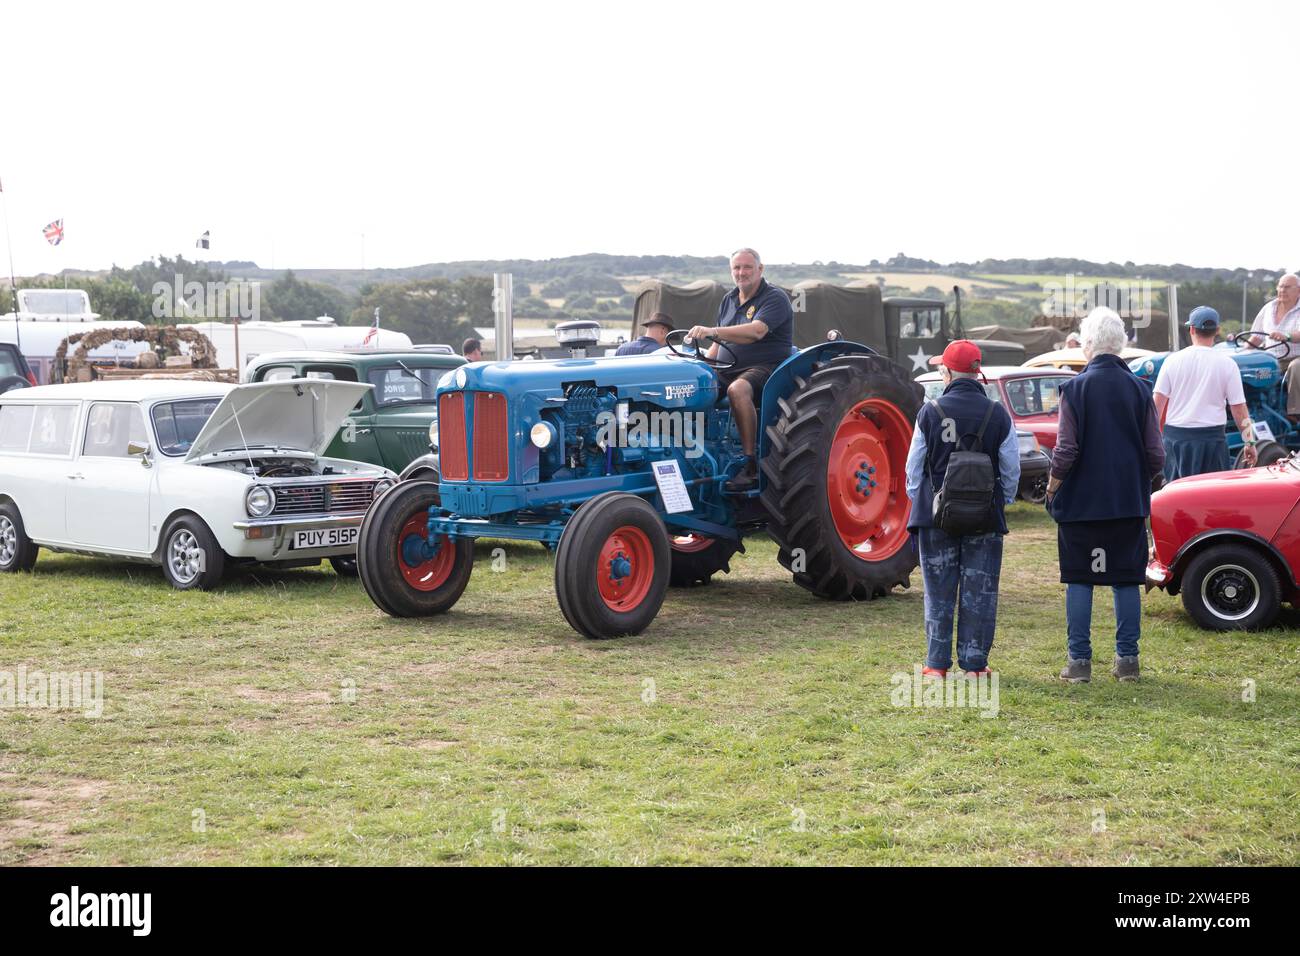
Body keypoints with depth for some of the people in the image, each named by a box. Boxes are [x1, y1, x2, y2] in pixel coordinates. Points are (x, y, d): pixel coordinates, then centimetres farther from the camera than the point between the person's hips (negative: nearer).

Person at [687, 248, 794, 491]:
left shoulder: (775, 298, -7)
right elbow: (719, 344, 23)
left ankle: (751, 466, -34)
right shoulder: (729, 300, 18)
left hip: (766, 367, -7)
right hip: (728, 369, 7)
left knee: (737, 389, -39)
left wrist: (714, 331, -36)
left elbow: (756, 331, -25)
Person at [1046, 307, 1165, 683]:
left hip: (1081, 501, -3)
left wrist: (1052, 489, 3)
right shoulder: (1138, 388, 1)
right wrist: (1147, 481, 19)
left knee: (1079, 580, 4)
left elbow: (1065, 450, -11)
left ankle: (1079, 660, 3)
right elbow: (1155, 453, 2)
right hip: (1129, 502, 3)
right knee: (1127, 580, 8)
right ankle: (1127, 660, 10)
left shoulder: (1075, 387, -8)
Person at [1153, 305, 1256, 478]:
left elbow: (1158, 403, 0)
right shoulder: (1226, 364, -4)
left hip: (1175, 436, 2)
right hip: (1211, 436, -2)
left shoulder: (1173, 360, 0)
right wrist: (1249, 442, 4)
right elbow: (1239, 408, -3)